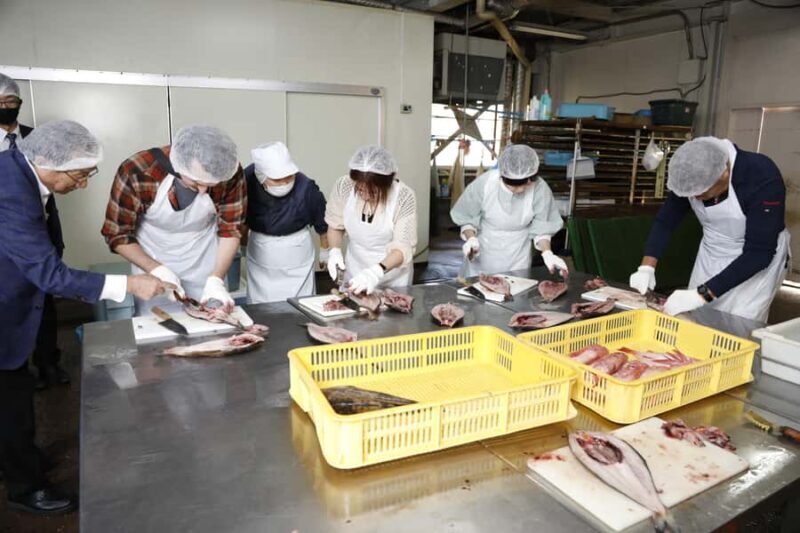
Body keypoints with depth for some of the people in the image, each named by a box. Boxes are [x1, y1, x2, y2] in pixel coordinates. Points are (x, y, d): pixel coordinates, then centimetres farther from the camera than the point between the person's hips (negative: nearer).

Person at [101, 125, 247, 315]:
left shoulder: (230, 173, -25)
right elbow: (118, 235, -15)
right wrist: (157, 270, -27)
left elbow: (230, 229, -12)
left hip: (206, 266, 1)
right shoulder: (136, 173, -28)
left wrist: (216, 279, -23)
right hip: (152, 264, -1)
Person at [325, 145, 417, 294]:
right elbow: (335, 225, -2)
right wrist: (335, 251, -20)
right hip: (354, 273, 3)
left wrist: (377, 272, -41)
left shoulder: (404, 197, -25)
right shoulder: (343, 186, -18)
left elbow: (403, 248, -25)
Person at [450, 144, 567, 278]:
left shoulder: (540, 189, -21)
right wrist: (471, 239, -25)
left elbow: (541, 227, -8)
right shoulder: (483, 183, -22)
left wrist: (547, 253, -23)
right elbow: (467, 218, -8)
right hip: (482, 254, 0)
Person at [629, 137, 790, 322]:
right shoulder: (692, 177, -15)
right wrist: (647, 267, -22)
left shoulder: (763, 179, -29)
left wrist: (702, 294, -36)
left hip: (760, 261, -4)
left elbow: (759, 253, -30)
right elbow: (665, 220, -7)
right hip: (709, 257, 5)